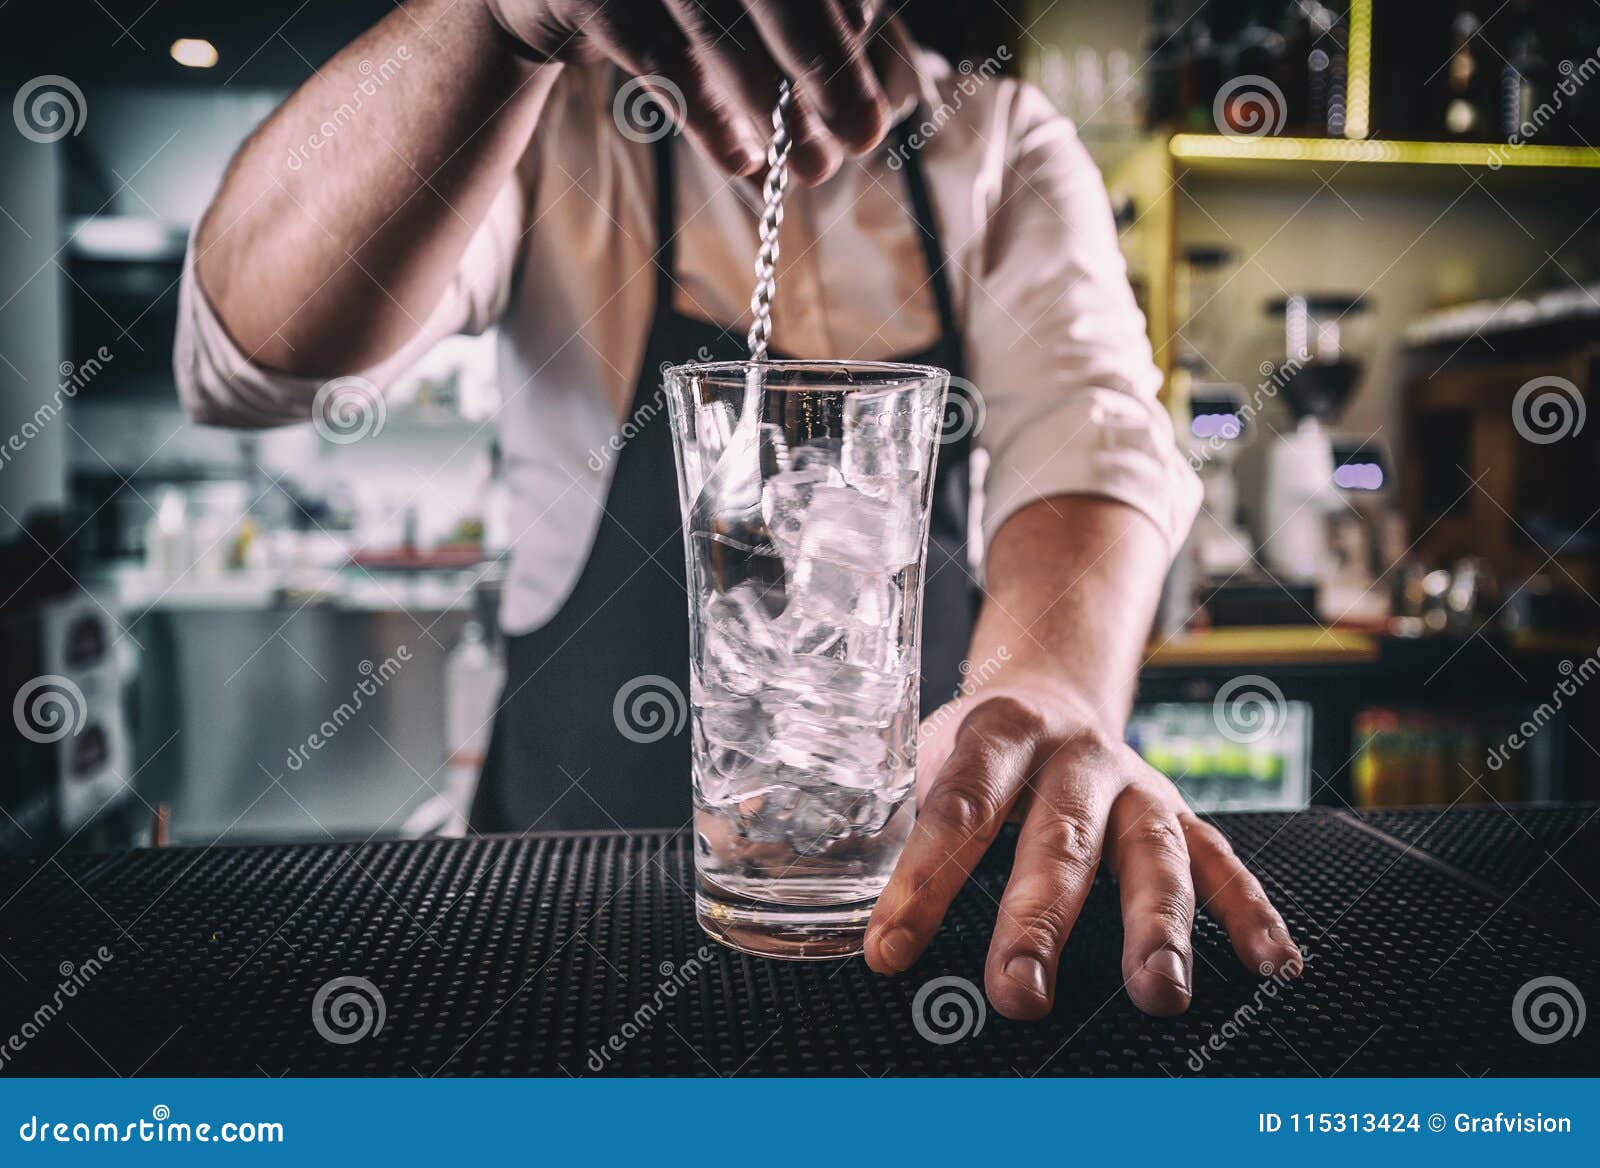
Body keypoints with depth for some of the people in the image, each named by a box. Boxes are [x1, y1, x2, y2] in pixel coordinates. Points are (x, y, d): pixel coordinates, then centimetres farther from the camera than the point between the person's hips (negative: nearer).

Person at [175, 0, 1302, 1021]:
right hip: (585, 828, -1)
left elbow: (1085, 422, -18)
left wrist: (1052, 691, -39)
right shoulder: (557, 117, -6)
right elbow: (254, 355, -23)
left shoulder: (1006, 145, -1)